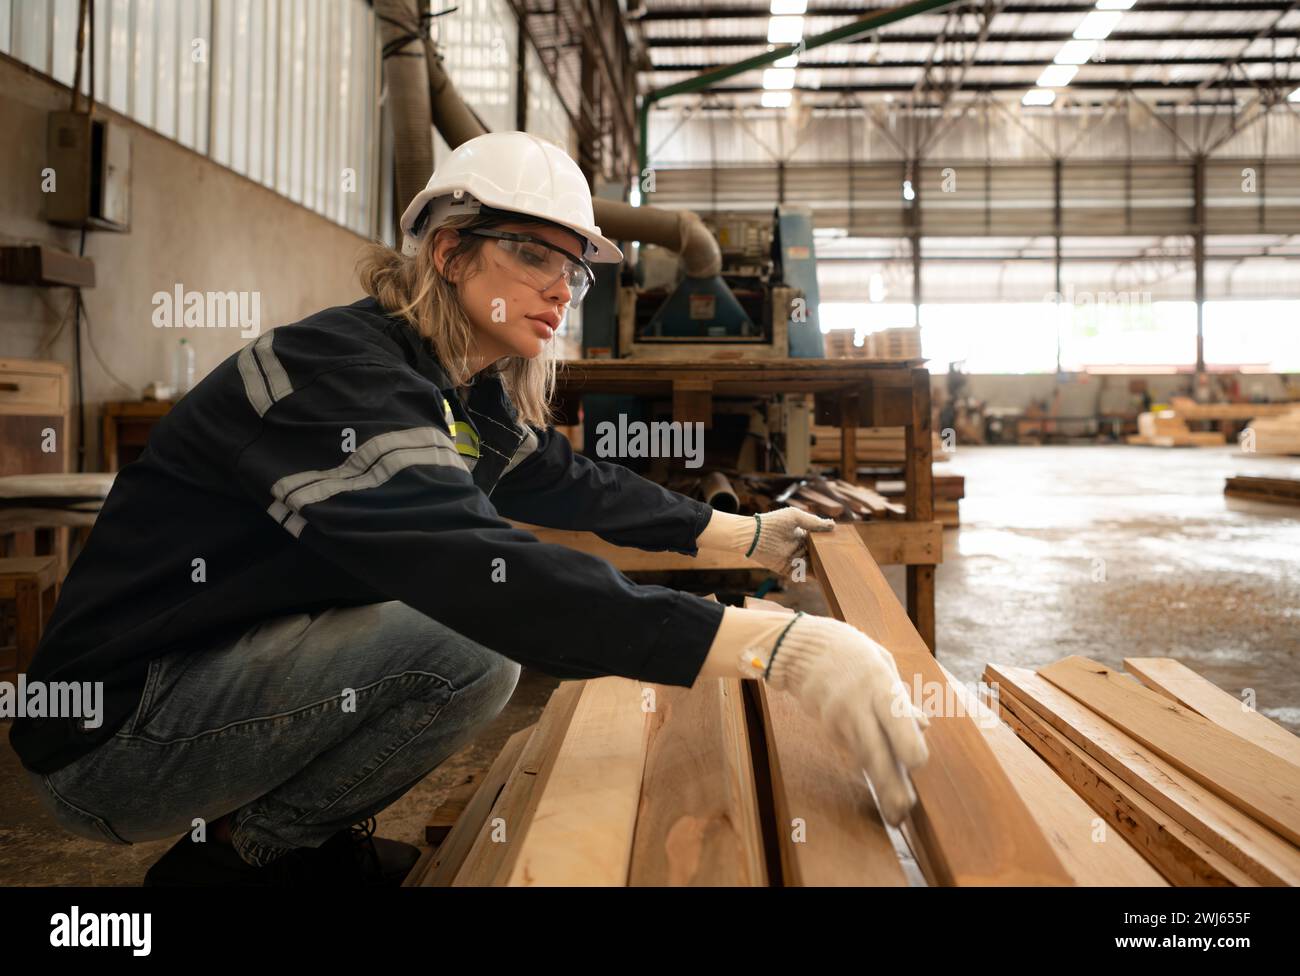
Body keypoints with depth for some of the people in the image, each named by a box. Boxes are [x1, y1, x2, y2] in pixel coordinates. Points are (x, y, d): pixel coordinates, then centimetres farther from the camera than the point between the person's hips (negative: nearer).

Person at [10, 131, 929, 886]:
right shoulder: (336, 369, -26)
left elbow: (576, 483, 14)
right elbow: (471, 564, -41)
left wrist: (746, 532, 15)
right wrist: (776, 644, -47)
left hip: (260, 662, 9)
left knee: (490, 616, 12)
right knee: (471, 642, -26)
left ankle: (307, 837, 14)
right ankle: (232, 855, -2)